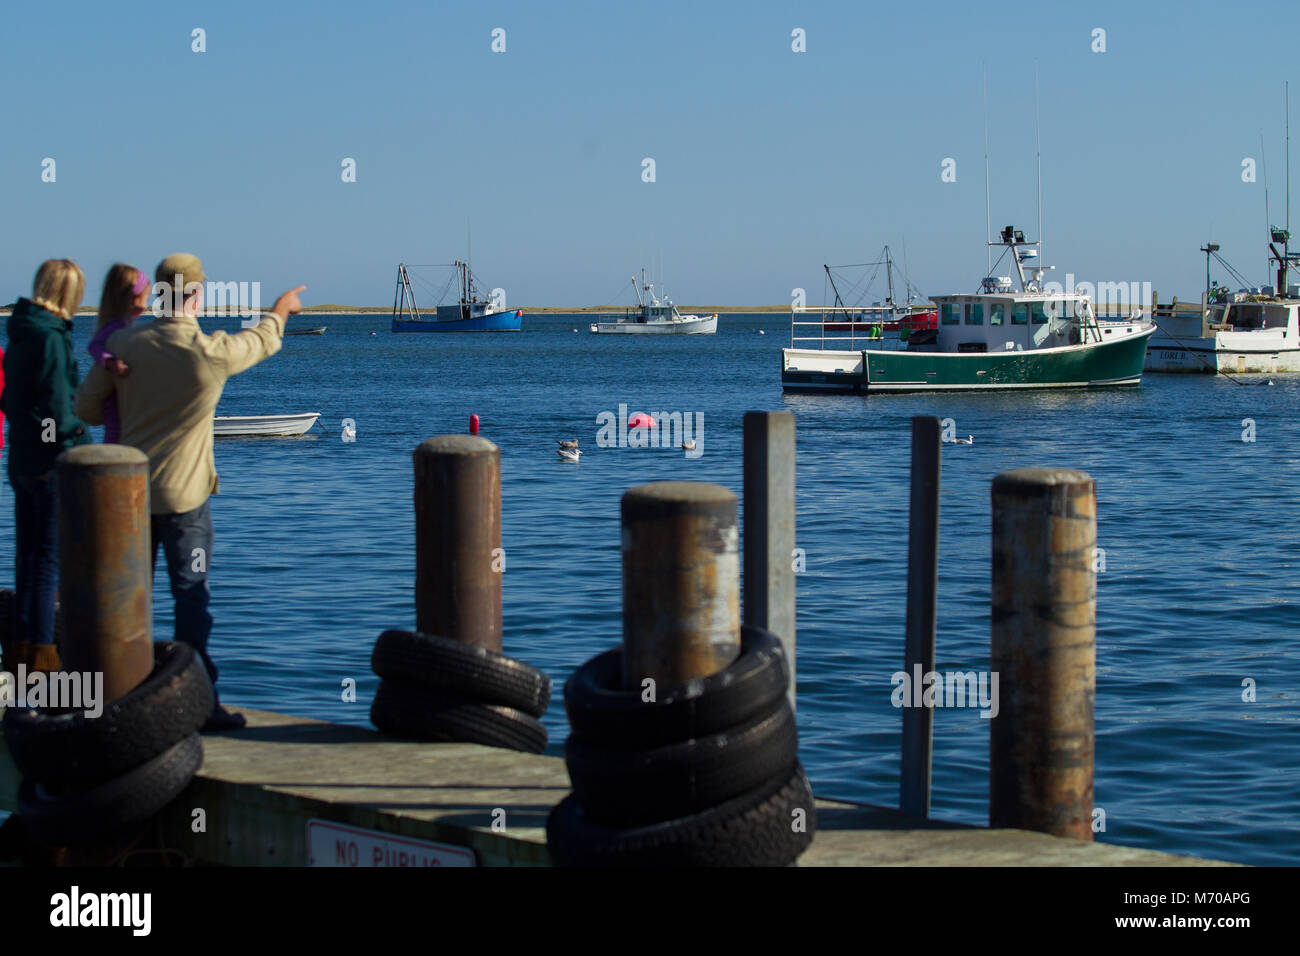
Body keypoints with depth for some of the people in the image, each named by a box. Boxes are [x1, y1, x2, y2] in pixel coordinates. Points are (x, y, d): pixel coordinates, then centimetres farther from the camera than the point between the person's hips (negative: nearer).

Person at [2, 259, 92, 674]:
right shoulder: (51, 340, -18)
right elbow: (57, 410, -21)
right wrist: (77, 430, -5)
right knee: (50, 558, -1)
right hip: (52, 462, -8)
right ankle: (40, 650, 3)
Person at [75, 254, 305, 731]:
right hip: (183, 494, -4)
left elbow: (86, 405, 4)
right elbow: (263, 340, 7)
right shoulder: (211, 352, -14)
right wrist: (282, 308, 29)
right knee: (191, 597, -1)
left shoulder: (125, 343, -4)